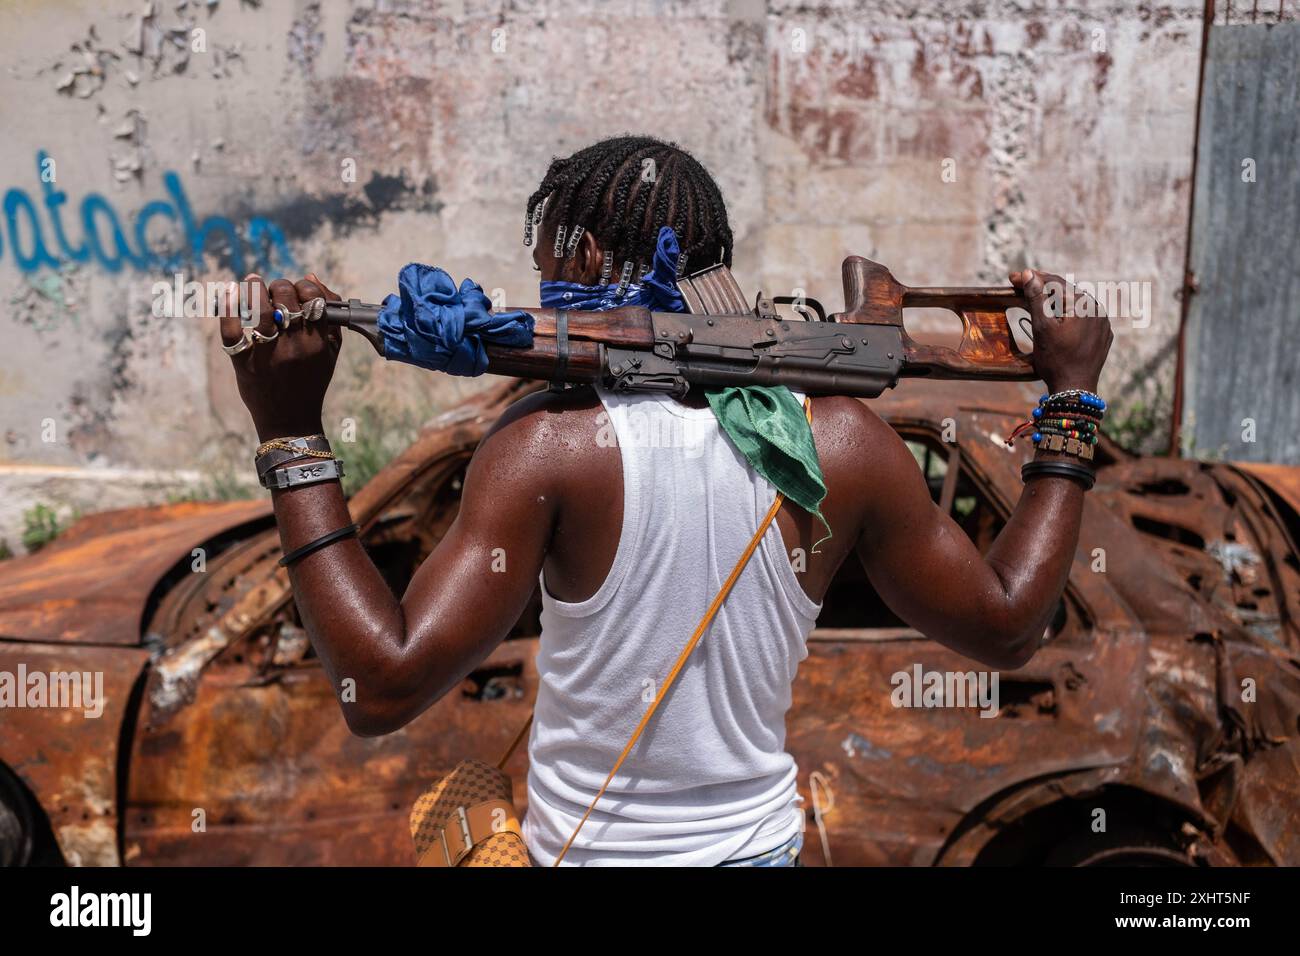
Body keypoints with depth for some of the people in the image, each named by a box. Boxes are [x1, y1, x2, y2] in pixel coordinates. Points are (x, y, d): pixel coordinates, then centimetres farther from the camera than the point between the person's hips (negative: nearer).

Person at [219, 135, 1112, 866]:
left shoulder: (549, 448, -22)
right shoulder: (843, 441, -13)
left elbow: (386, 685, -24)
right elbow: (1006, 628, -1)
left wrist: (292, 435, -19)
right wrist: (1072, 402, 5)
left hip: (587, 845, -3)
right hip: (762, 840, 3)